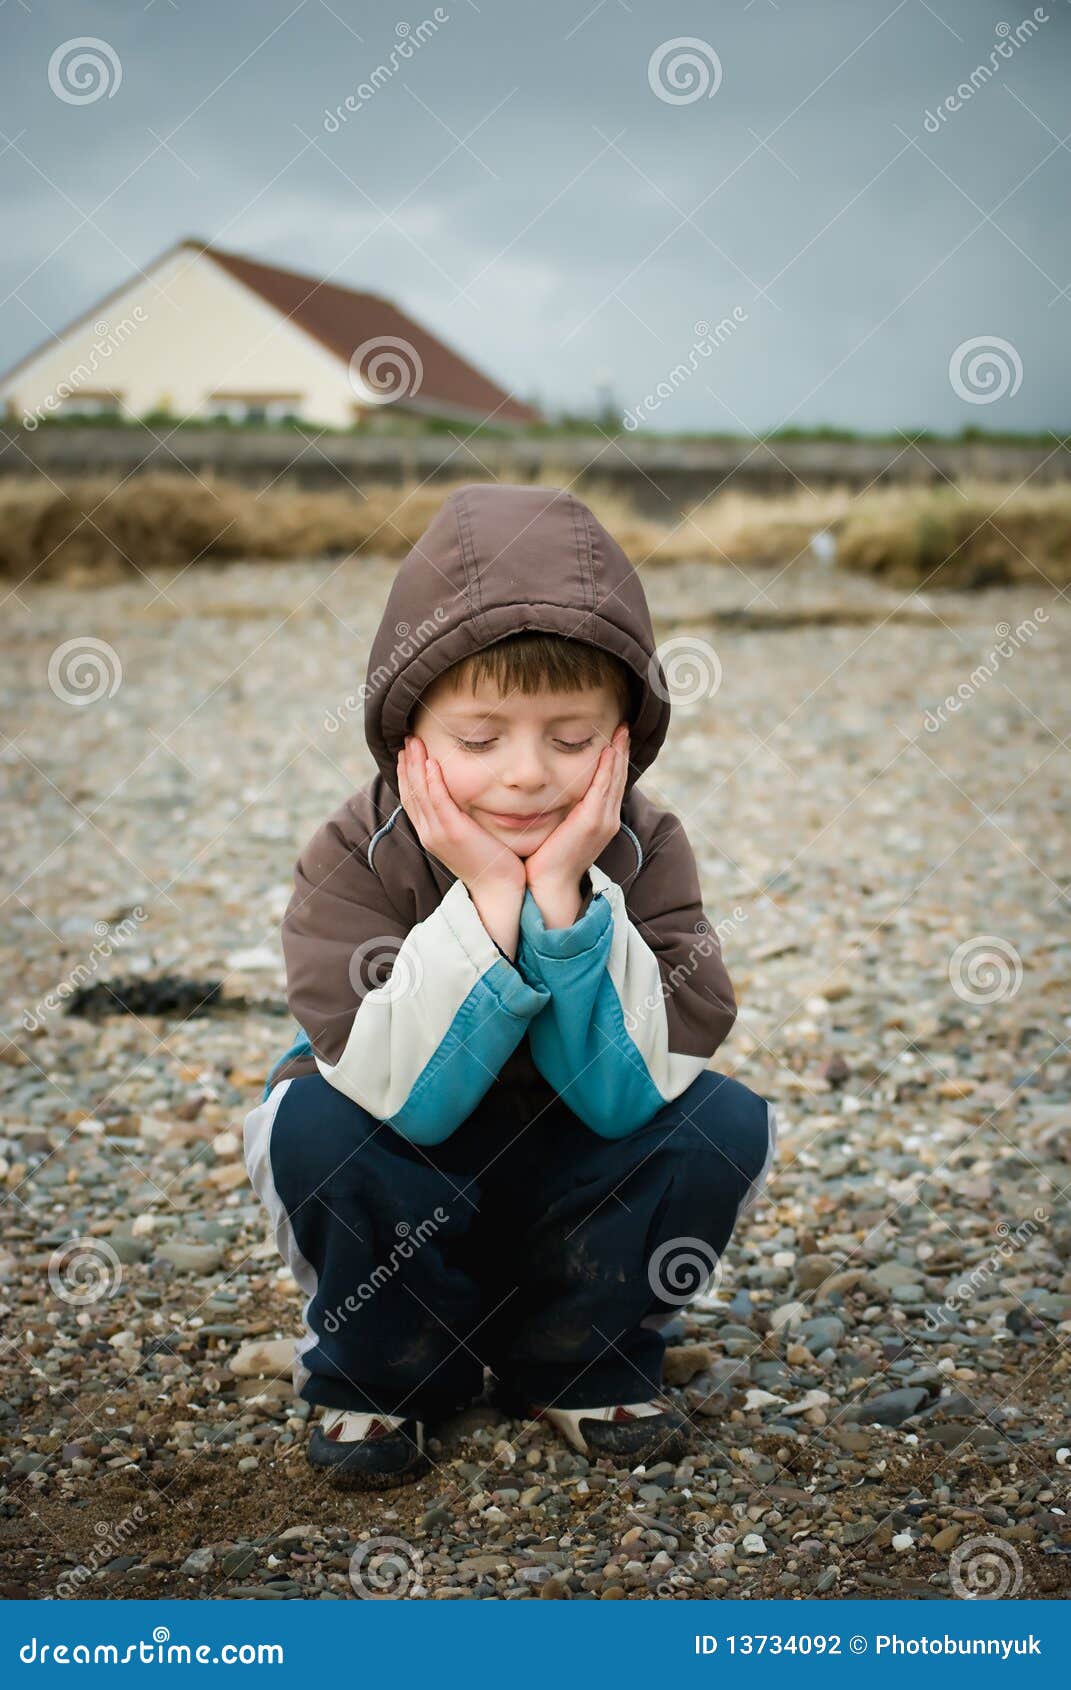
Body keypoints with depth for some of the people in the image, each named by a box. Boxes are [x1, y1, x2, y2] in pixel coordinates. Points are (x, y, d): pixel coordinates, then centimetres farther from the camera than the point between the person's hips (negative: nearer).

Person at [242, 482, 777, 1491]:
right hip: (399, 1203, -1)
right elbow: (405, 1098, -32)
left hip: (577, 1197, 2)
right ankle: (375, 1375, -3)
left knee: (726, 1123, -22)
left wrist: (563, 899, -35)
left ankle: (577, 1369, 0)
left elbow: (635, 1094, -26)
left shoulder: (646, 854, -16)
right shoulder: (354, 861, -21)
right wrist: (488, 903, -39)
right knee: (309, 1125, -30)